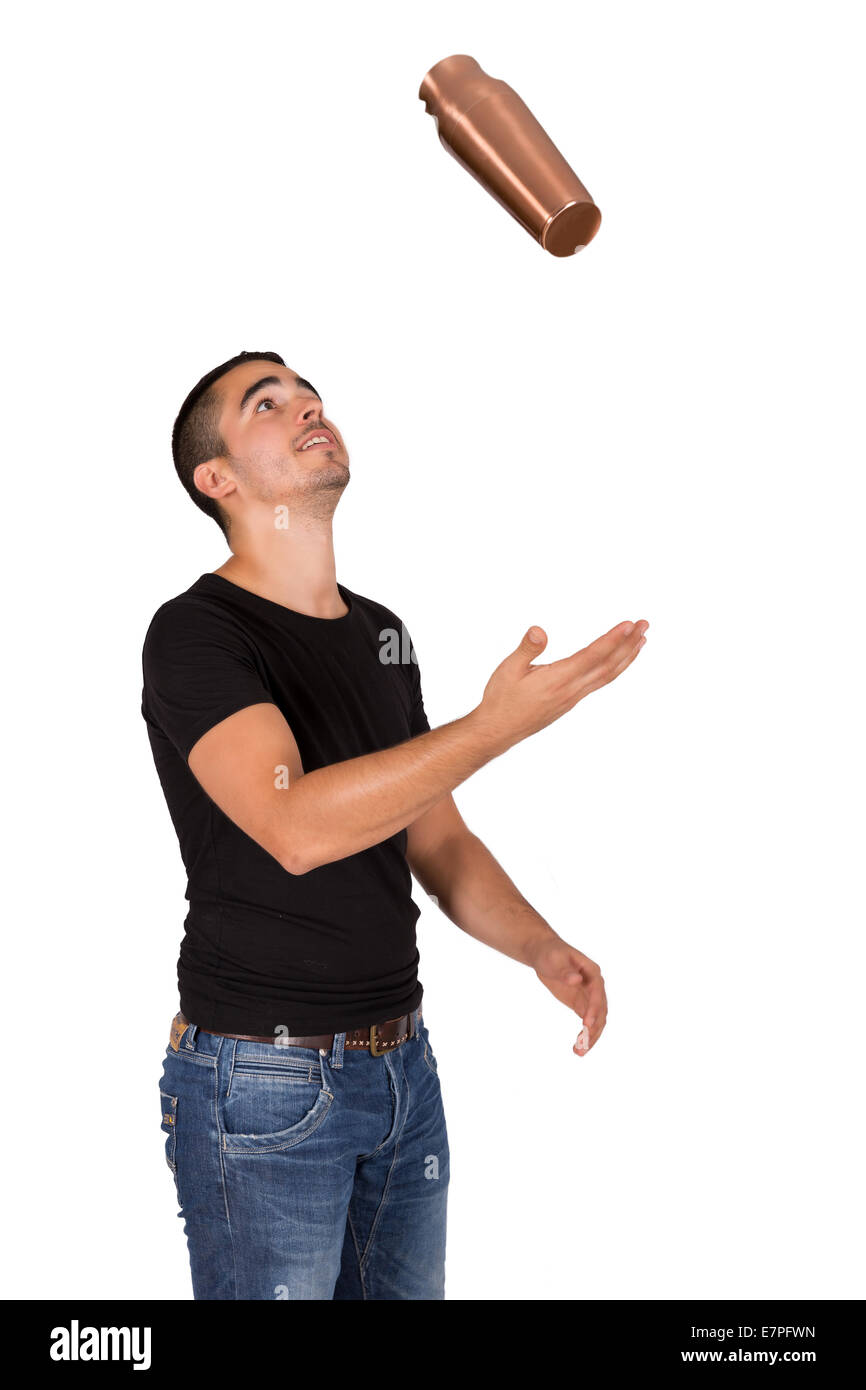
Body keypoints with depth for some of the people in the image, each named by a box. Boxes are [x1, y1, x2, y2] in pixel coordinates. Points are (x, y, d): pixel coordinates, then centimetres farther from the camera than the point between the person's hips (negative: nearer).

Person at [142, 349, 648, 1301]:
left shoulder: (383, 634, 11)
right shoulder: (195, 633, -13)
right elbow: (297, 828, -28)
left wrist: (542, 949, -3)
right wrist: (498, 724, -30)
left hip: (402, 1063, 7)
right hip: (265, 1083, -7)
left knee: (410, 1291, 16)